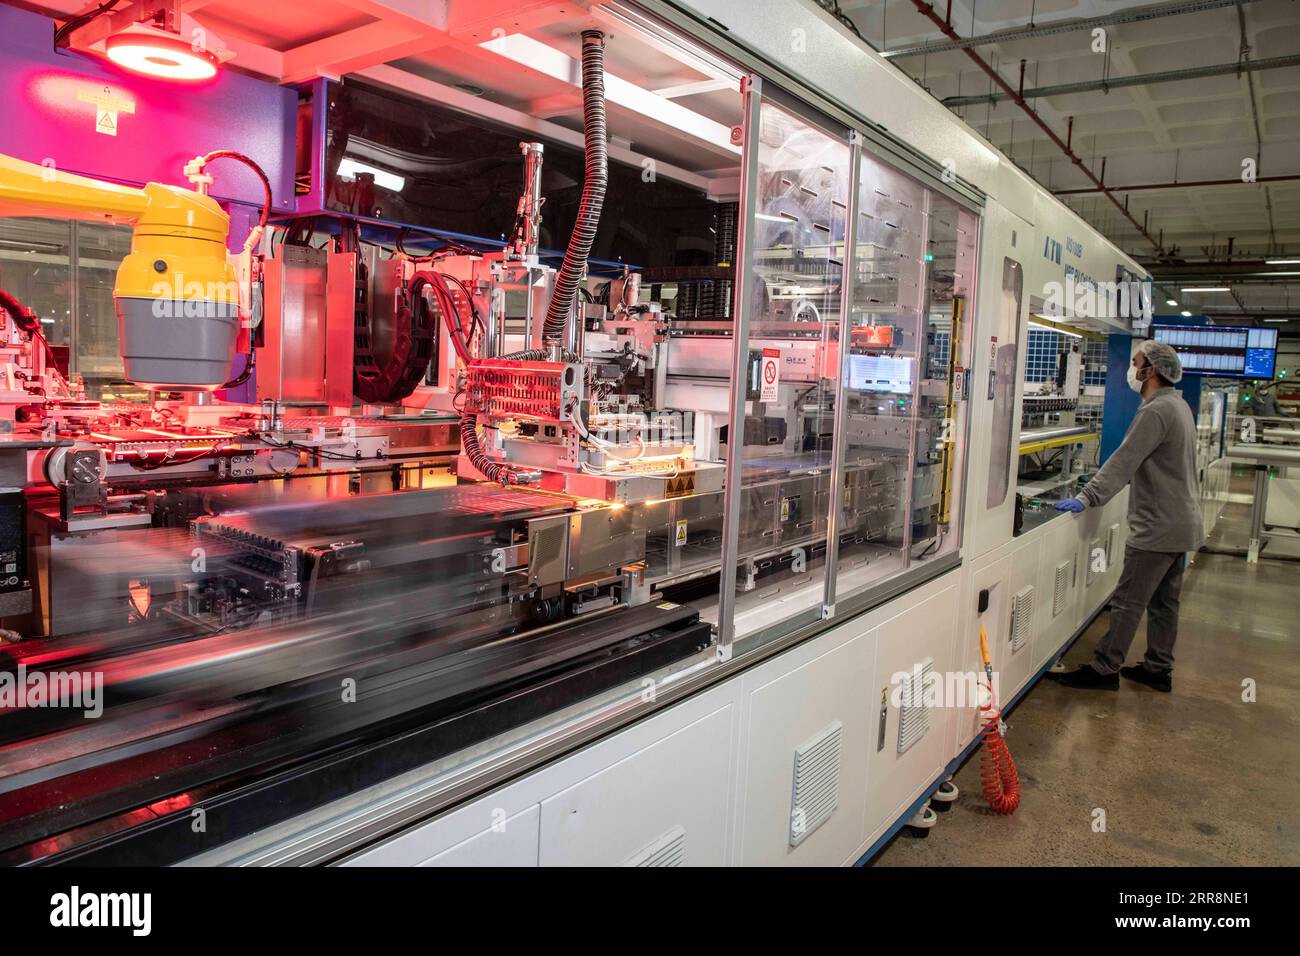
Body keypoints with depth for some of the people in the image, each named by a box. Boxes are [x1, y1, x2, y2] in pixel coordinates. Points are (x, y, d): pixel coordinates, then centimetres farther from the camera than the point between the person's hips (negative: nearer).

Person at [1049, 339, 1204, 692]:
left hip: (1158, 526, -10)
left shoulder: (1155, 411, -19)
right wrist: (1098, 489, 23)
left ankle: (1104, 669, 2)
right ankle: (1159, 669, 24)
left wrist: (1087, 498, -27)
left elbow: (1124, 461, -26)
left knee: (1128, 600, -4)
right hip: (1182, 522, 10)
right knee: (1164, 600, 16)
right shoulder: (1178, 405, 13)